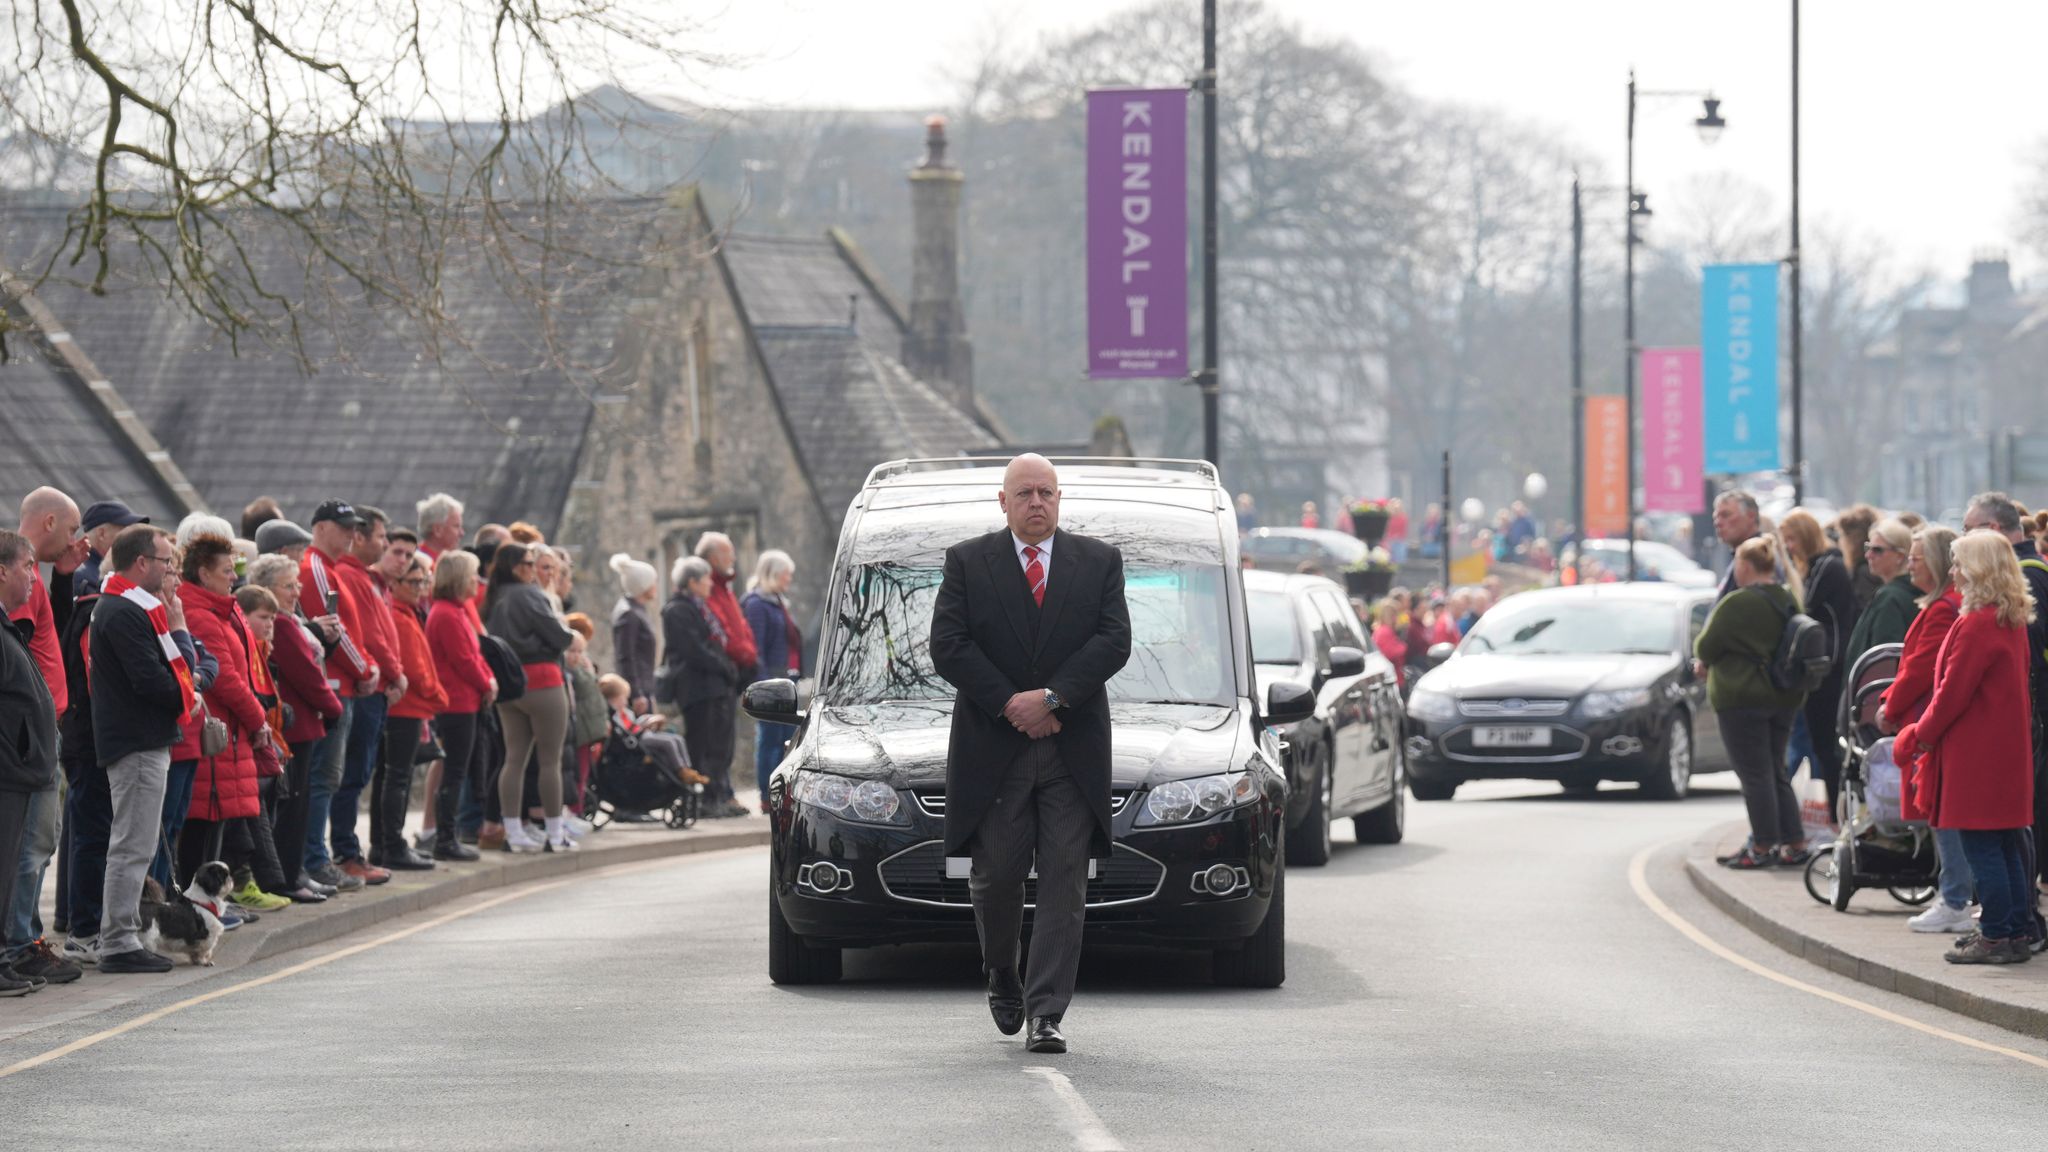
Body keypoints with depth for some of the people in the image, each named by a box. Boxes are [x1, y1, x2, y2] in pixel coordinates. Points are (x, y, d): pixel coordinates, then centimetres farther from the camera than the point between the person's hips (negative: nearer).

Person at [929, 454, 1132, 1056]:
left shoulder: (1099, 562, 8)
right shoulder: (966, 562, 5)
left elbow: (1113, 642, -2)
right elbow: (948, 646, -4)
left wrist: (1051, 698, -14)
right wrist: (1009, 705, -13)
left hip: (1074, 752, 0)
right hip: (992, 751, 0)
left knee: (1065, 883, -5)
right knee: (995, 876, 3)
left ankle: (1046, 1013, -5)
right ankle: (1001, 975, 31)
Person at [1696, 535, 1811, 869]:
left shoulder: (1737, 604, -16)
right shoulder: (1788, 601, 8)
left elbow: (1705, 648, -11)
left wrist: (1704, 659, 14)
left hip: (1741, 698, -8)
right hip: (1783, 700, 8)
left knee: (1755, 776, -4)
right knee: (1774, 773, 15)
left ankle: (1762, 848, -3)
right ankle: (1795, 844, 13)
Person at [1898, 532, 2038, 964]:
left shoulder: (1975, 625, -18)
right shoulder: (2013, 623, 11)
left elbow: (1954, 692, -18)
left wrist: (1921, 735, -4)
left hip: (1977, 756, -9)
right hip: (2009, 747, 9)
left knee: (1981, 846, -5)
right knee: (2006, 846, 13)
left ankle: (1997, 936, -4)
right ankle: (2018, 931, 17)